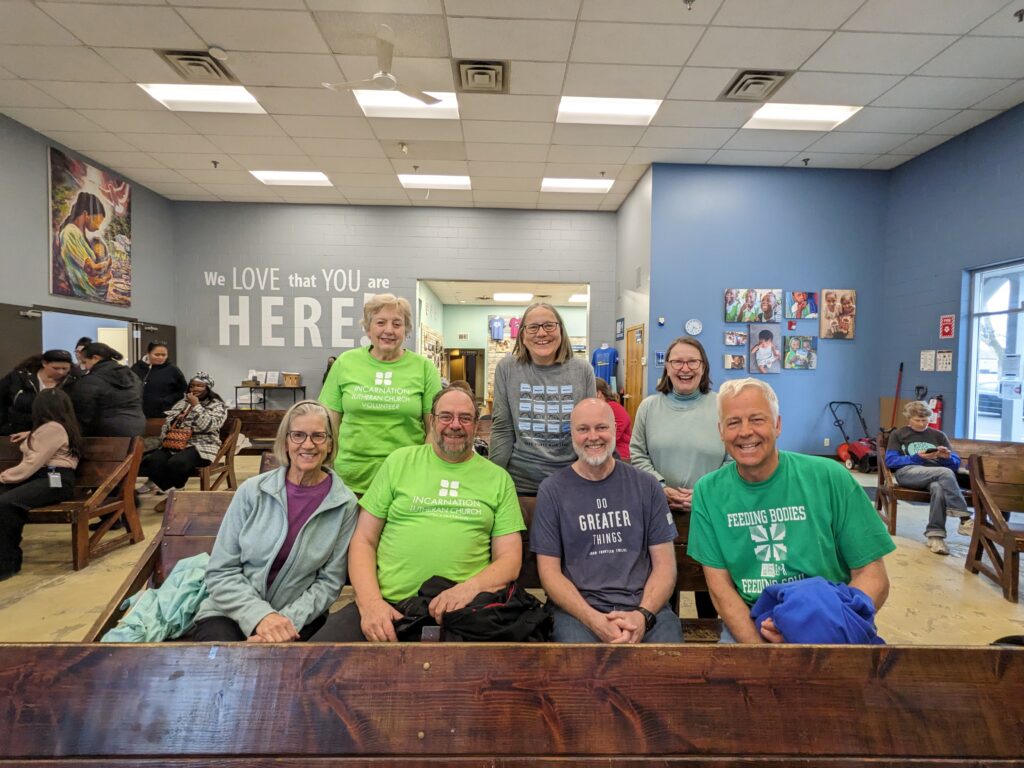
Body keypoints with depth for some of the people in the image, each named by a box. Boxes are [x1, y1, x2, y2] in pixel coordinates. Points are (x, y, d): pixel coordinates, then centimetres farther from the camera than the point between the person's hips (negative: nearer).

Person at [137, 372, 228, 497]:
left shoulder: (217, 406, 1)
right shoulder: (182, 402, 20)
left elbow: (207, 426, -16)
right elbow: (167, 423, 22)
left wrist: (196, 405, -13)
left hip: (201, 446, -6)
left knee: (176, 463, -33)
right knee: (152, 460, -23)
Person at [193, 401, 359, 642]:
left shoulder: (344, 504, -6)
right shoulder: (252, 491, -5)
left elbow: (329, 581, -2)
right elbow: (220, 571, -4)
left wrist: (288, 620, -16)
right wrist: (260, 615, -17)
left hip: (297, 620, 0)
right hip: (231, 613, 1)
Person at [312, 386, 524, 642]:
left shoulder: (499, 479, 11)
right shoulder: (399, 461, 11)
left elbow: (510, 559, 7)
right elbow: (364, 540, 10)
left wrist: (469, 588, -13)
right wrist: (370, 600, -7)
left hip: (461, 611, 0)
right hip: (387, 604, 1)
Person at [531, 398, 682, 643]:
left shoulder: (646, 486, 6)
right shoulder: (552, 491, 2)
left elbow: (664, 564, 6)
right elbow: (549, 571, 0)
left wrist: (643, 614, -11)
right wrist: (593, 620, -14)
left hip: (647, 606, 1)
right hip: (578, 609, -1)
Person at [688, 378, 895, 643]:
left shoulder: (830, 478, -6)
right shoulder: (708, 492, -2)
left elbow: (872, 576, -3)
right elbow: (719, 586, -2)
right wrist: (758, 647, -17)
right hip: (747, 626, 1)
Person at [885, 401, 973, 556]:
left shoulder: (939, 435, 25)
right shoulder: (897, 434, 18)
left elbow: (956, 463, 17)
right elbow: (890, 461, 3)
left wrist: (947, 458, -7)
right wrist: (917, 458, -11)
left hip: (936, 475, 2)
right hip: (907, 472, -2)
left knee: (939, 487, -38)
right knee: (945, 472, -34)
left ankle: (934, 535, -37)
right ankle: (964, 520, -34)